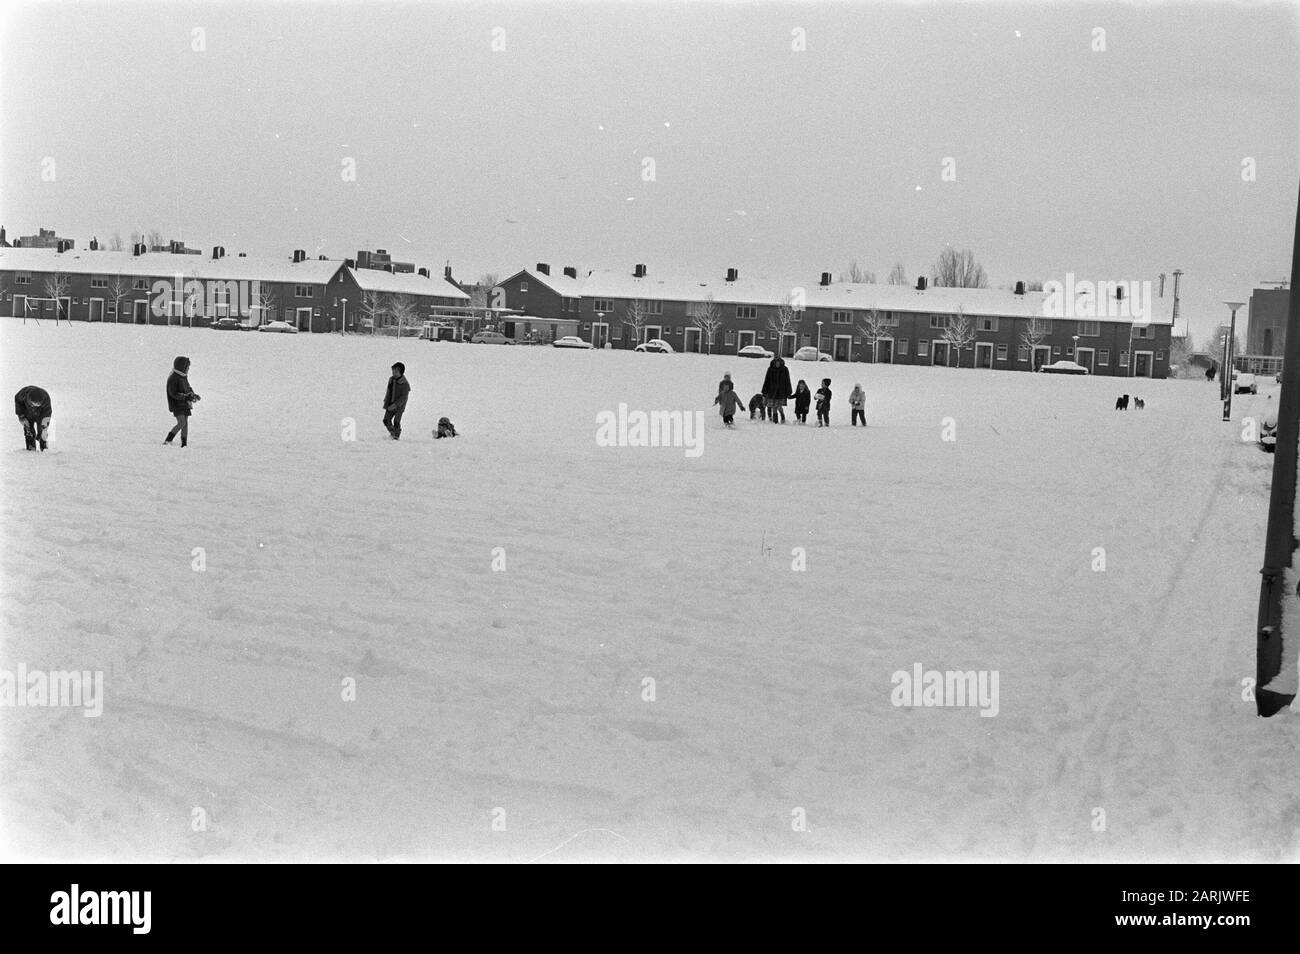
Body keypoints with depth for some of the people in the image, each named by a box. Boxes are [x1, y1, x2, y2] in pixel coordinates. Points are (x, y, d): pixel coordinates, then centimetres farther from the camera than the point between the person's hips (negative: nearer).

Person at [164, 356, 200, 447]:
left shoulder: (184, 377, 10)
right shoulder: (173, 378, -15)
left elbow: (188, 388, 20)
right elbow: (173, 393, -20)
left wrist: (193, 395, -1)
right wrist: (186, 397, -26)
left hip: (184, 405, 8)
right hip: (177, 405, -8)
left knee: (186, 423, 5)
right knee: (181, 423, -16)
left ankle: (184, 444, 8)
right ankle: (167, 440, -9)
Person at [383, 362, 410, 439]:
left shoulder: (404, 383, -15)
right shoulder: (391, 380, 5)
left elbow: (404, 397, -18)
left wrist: (395, 405, -24)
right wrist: (386, 402, 15)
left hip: (399, 405, -6)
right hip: (390, 405, 6)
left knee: (396, 421, -8)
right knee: (386, 420, -1)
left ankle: (397, 436, 10)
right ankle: (392, 432, 21)